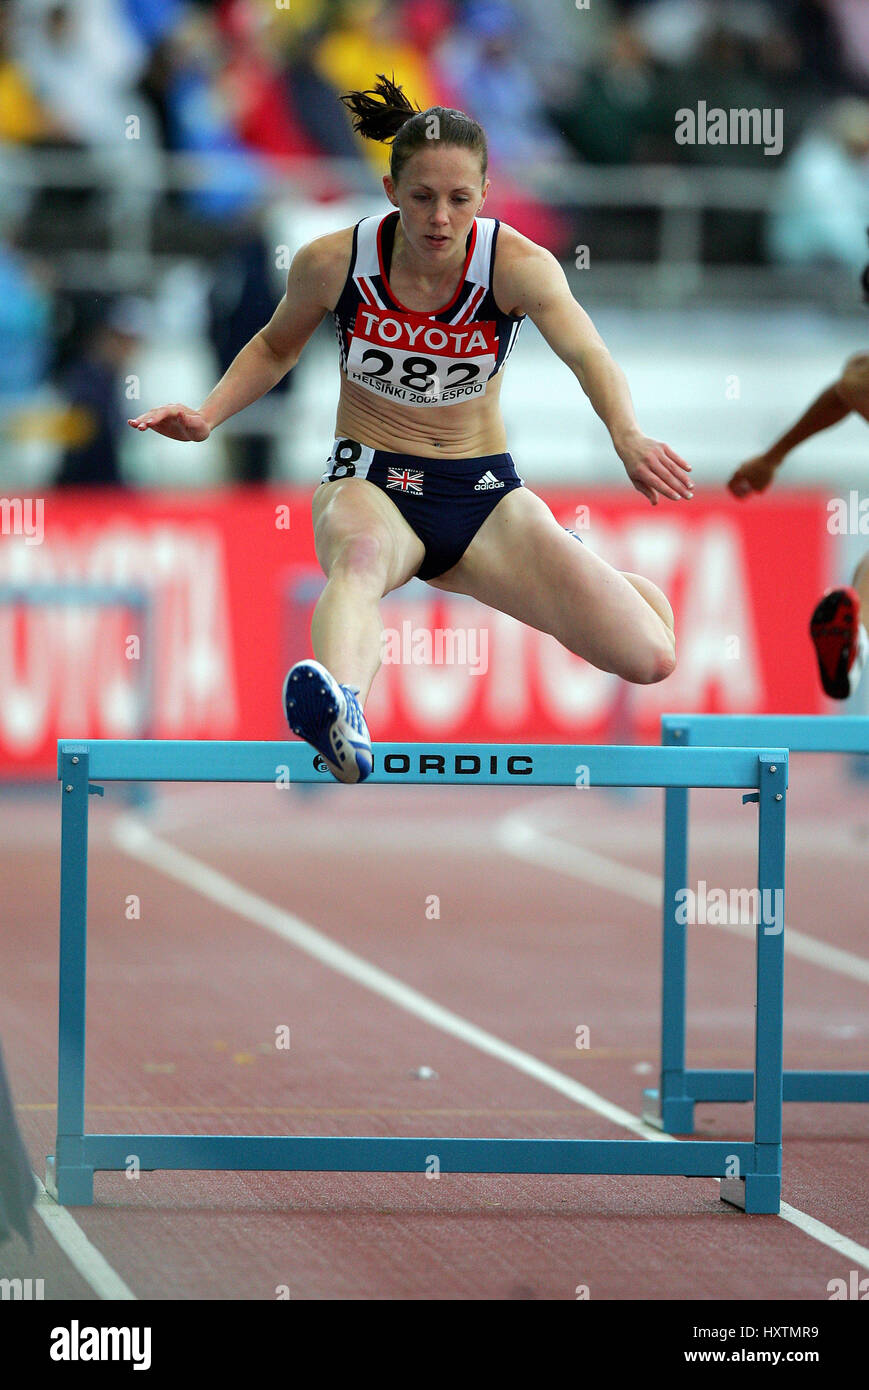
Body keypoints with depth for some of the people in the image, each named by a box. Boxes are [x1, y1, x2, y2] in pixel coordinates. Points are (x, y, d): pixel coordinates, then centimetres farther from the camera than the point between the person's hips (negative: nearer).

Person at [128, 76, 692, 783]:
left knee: (649, 659, -10)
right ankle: (343, 714, -77)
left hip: (483, 491, 1)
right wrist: (207, 414, -5)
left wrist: (627, 436, -53)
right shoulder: (334, 262, -10)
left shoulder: (517, 265, -15)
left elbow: (587, 354, -33)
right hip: (371, 482, -1)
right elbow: (275, 346, 12)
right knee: (361, 557, -42)